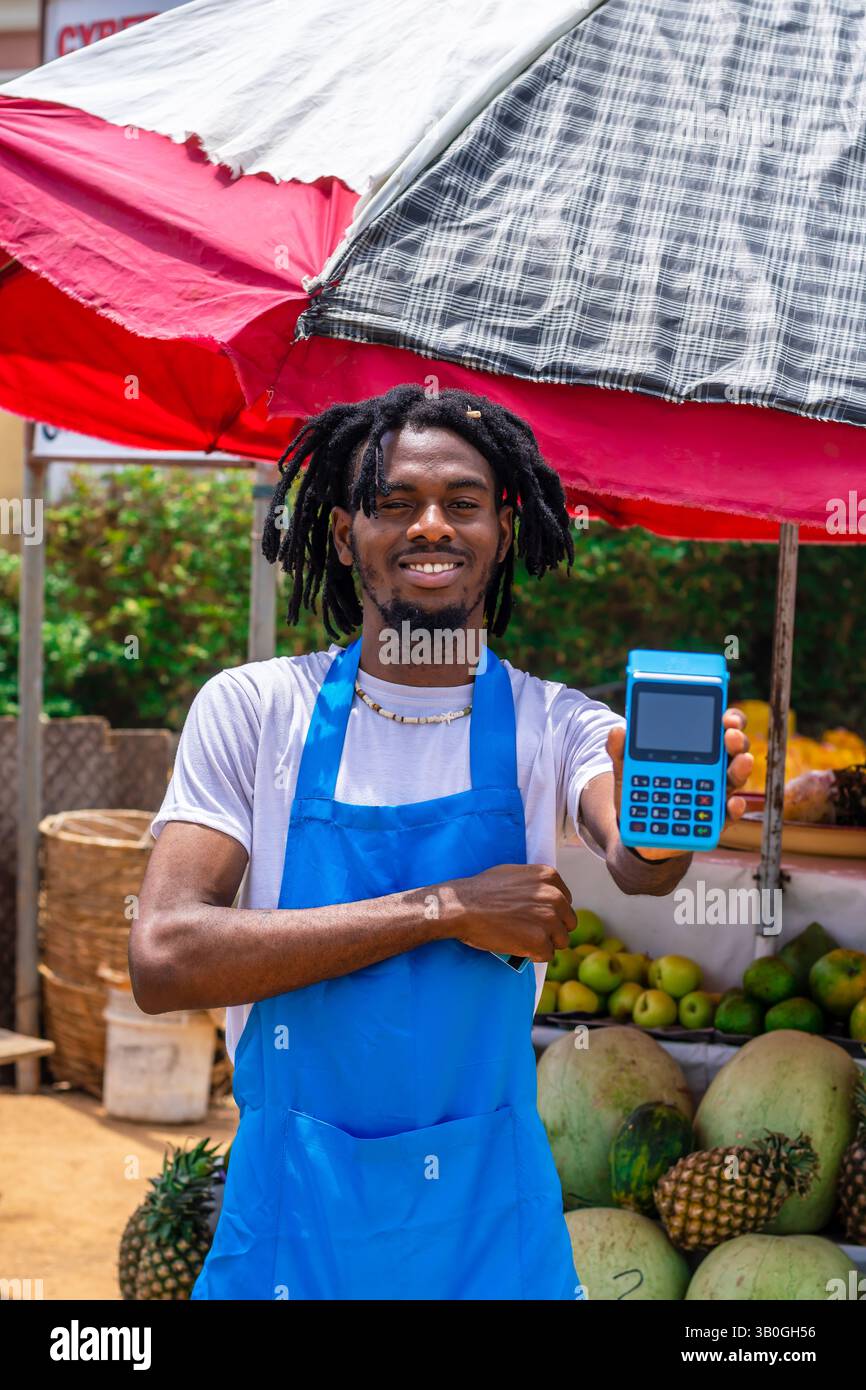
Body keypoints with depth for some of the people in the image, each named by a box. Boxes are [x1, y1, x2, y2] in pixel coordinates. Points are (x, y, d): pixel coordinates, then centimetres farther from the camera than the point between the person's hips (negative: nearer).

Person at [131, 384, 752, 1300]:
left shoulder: (553, 725, -3)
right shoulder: (250, 709, -6)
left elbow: (631, 863, -24)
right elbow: (163, 962, -16)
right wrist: (444, 909, -19)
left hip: (487, 1222, 1)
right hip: (291, 1213, 0)